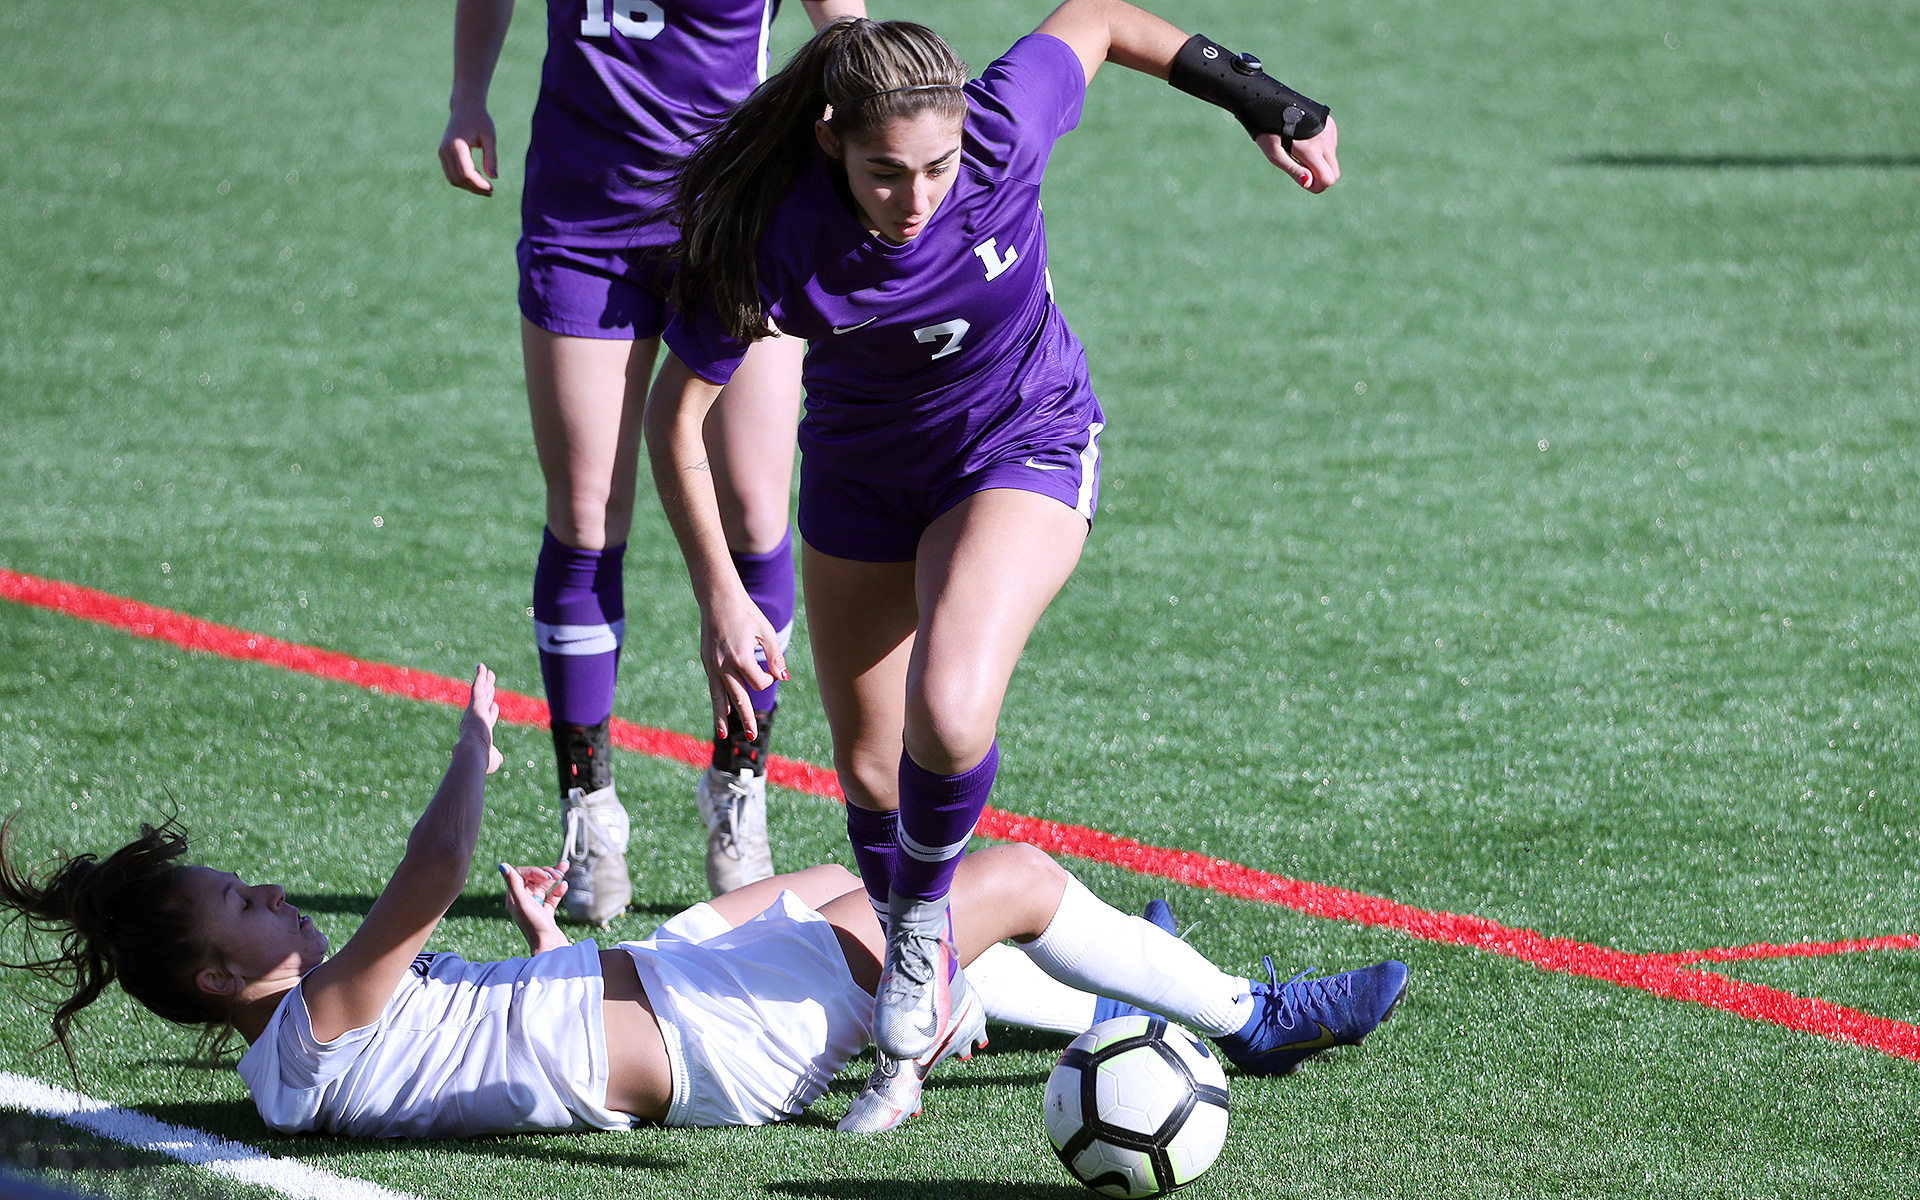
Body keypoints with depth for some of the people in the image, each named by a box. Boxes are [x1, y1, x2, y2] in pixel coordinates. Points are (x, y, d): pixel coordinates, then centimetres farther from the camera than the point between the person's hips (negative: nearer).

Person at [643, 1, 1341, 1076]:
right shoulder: (771, 230, -30)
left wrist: (1255, 96, -2)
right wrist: (721, 597, -27)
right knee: (869, 772, 11)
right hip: (863, 473, 2)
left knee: (949, 714, -27)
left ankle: (924, 926, 3)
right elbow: (678, 414, -19)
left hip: (1025, 447, -2)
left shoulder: (1002, 131, -31)